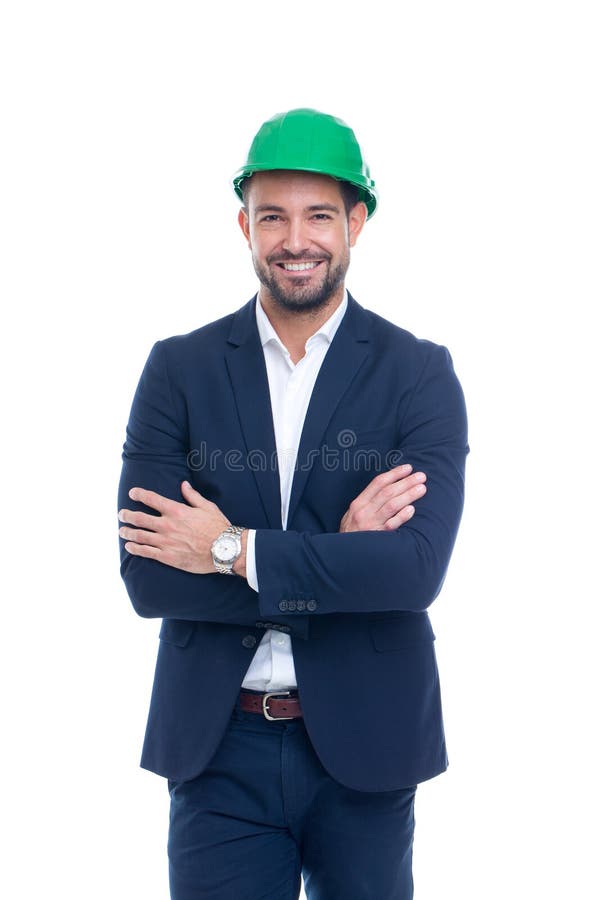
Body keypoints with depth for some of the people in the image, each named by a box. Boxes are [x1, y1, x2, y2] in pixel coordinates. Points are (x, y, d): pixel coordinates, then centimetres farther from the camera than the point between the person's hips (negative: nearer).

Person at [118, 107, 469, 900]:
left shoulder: (419, 374, -5)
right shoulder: (178, 369, -2)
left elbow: (417, 566, -17)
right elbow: (146, 575, -10)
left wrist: (232, 550, -16)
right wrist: (339, 557, -16)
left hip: (363, 747, 0)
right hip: (218, 747, 1)